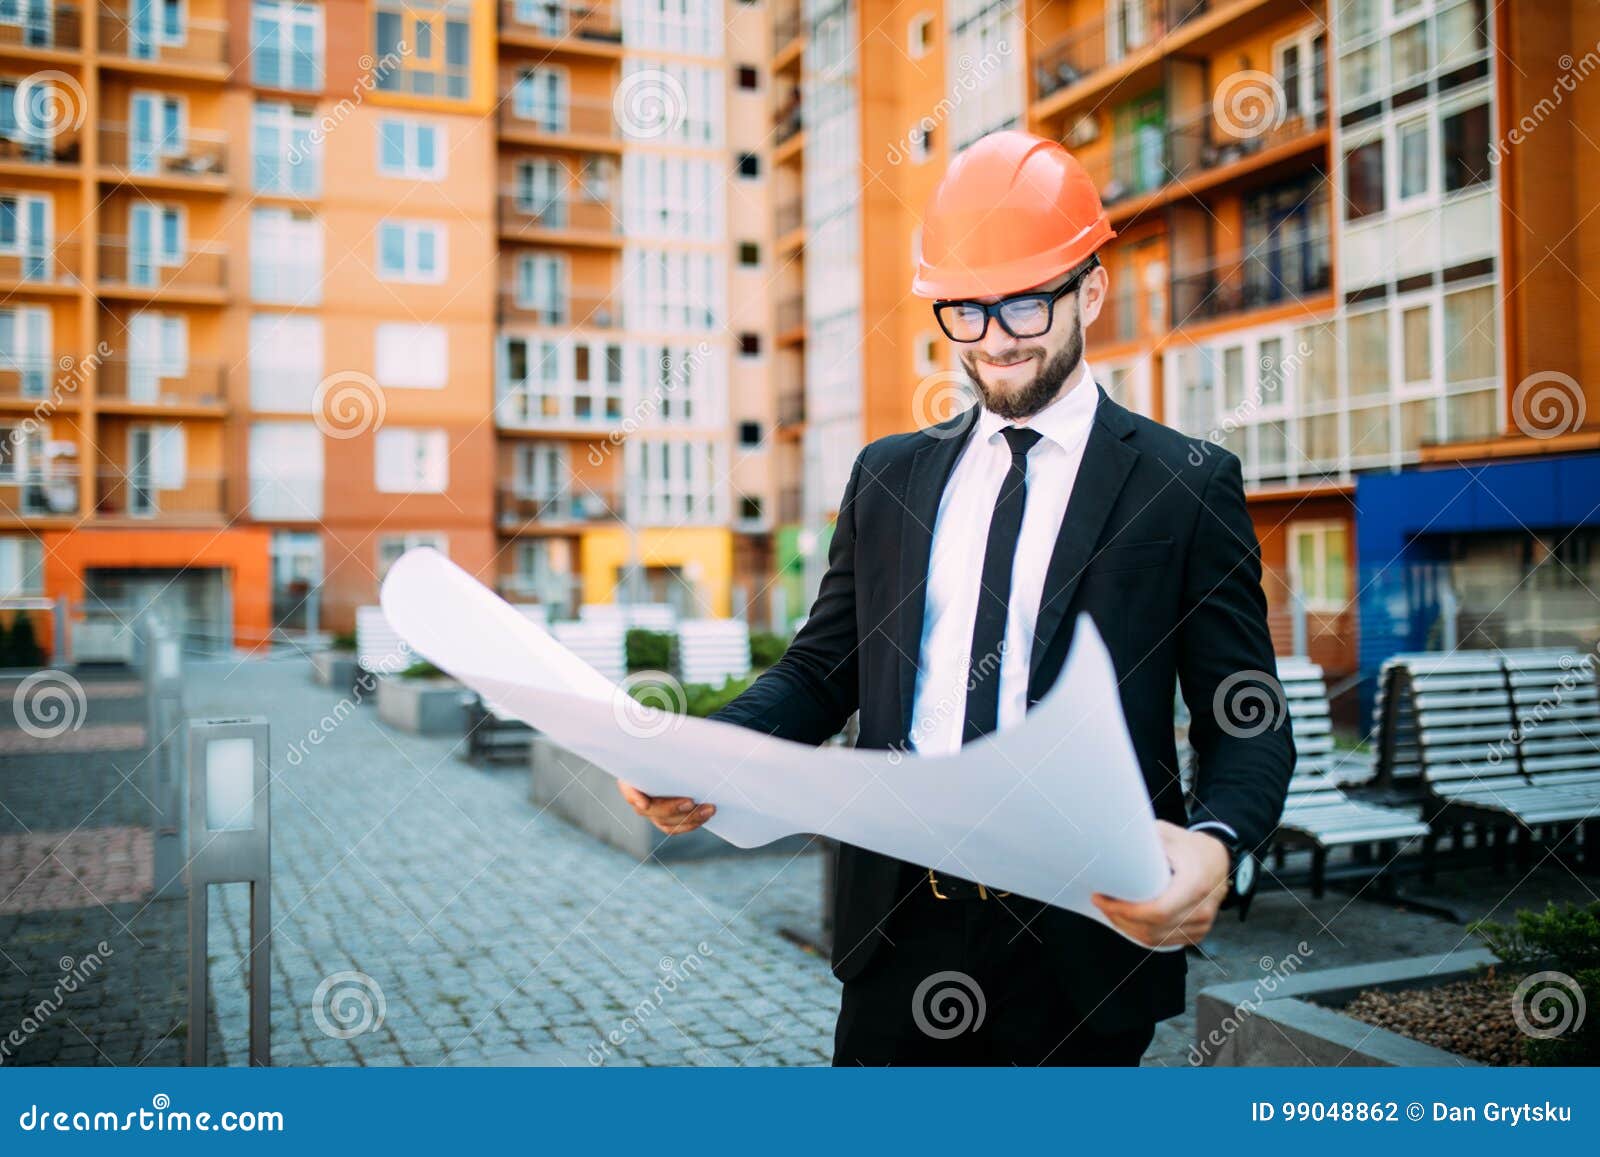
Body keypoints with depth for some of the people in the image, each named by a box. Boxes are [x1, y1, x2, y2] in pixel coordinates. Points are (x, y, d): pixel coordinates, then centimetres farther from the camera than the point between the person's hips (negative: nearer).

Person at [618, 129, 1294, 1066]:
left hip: (1077, 951, -3)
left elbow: (1248, 719, -5)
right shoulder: (889, 474, 9)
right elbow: (821, 671, 9)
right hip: (899, 927, 3)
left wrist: (1219, 844, -26)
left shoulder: (1189, 486, -3)